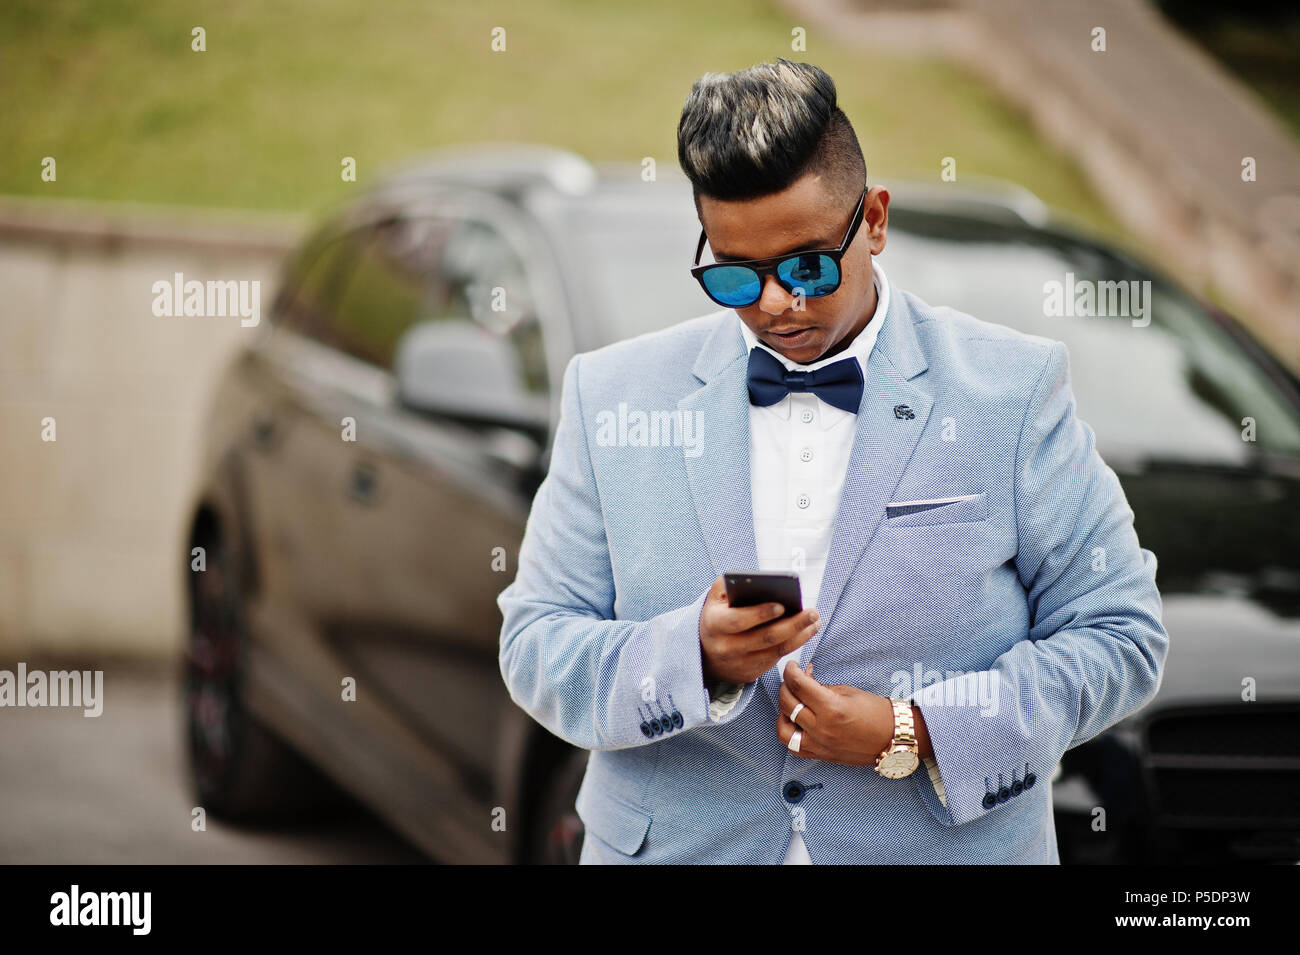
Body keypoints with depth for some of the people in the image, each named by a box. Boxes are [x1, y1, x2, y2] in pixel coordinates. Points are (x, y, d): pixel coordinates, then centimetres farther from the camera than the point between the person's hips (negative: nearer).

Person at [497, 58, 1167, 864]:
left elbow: (1121, 634, -5)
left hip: (948, 842, -1)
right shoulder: (611, 396, -2)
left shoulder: (1013, 393, -6)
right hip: (674, 844, 1)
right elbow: (535, 647, -3)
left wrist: (919, 733, -17)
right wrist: (694, 656, -22)